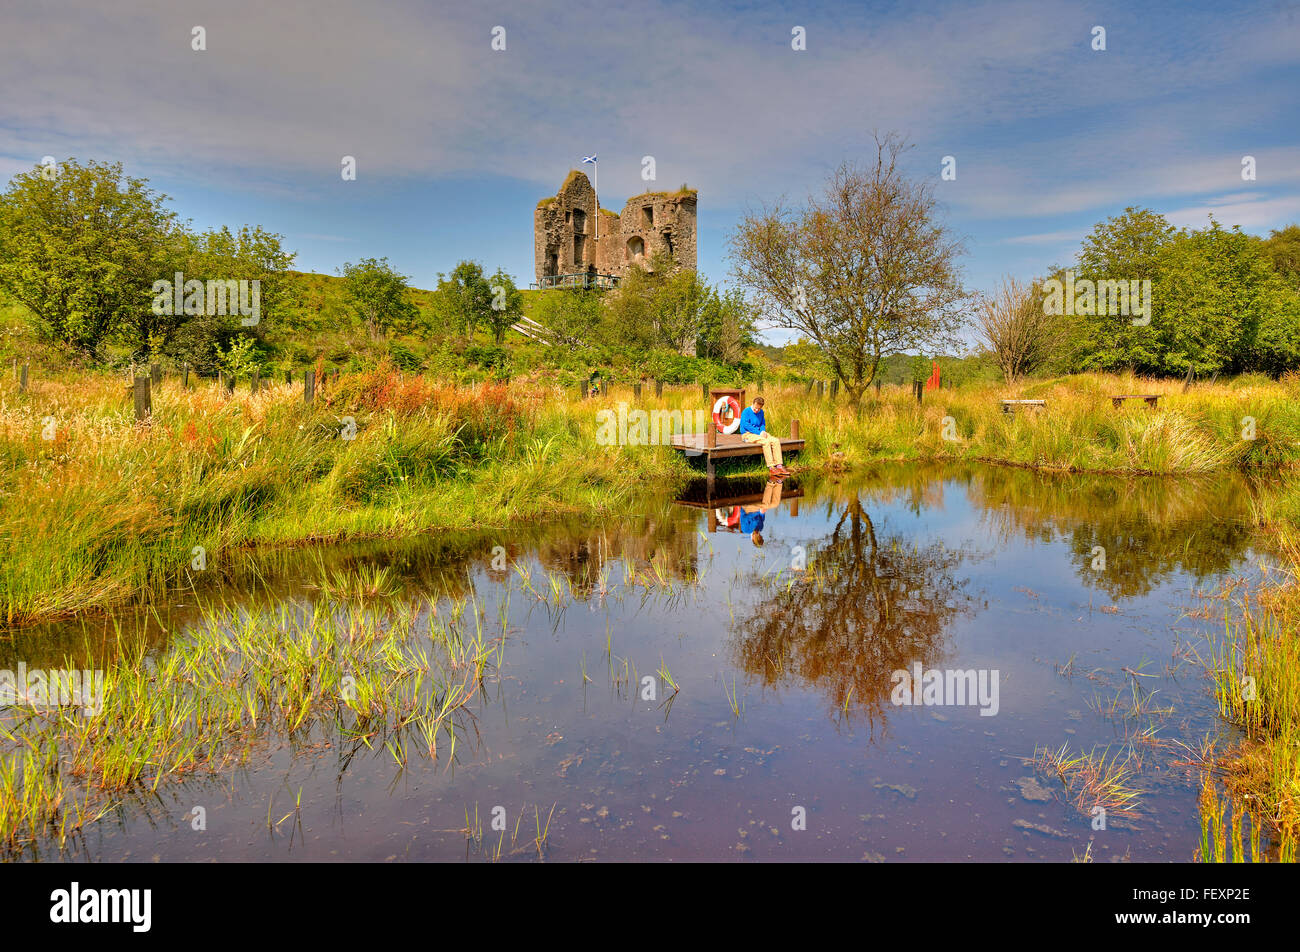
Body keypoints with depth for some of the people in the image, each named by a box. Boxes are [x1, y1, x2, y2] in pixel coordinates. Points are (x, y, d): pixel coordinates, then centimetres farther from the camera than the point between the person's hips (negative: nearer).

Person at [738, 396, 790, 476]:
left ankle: (779, 466, -21)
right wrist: (759, 433, -19)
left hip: (760, 433, 7)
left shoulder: (761, 412, 13)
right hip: (748, 434, -7)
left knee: (776, 441, -16)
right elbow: (746, 425, -17)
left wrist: (763, 431, -4)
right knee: (766, 441, -32)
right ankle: (771, 468, -31)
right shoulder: (746, 411, -8)